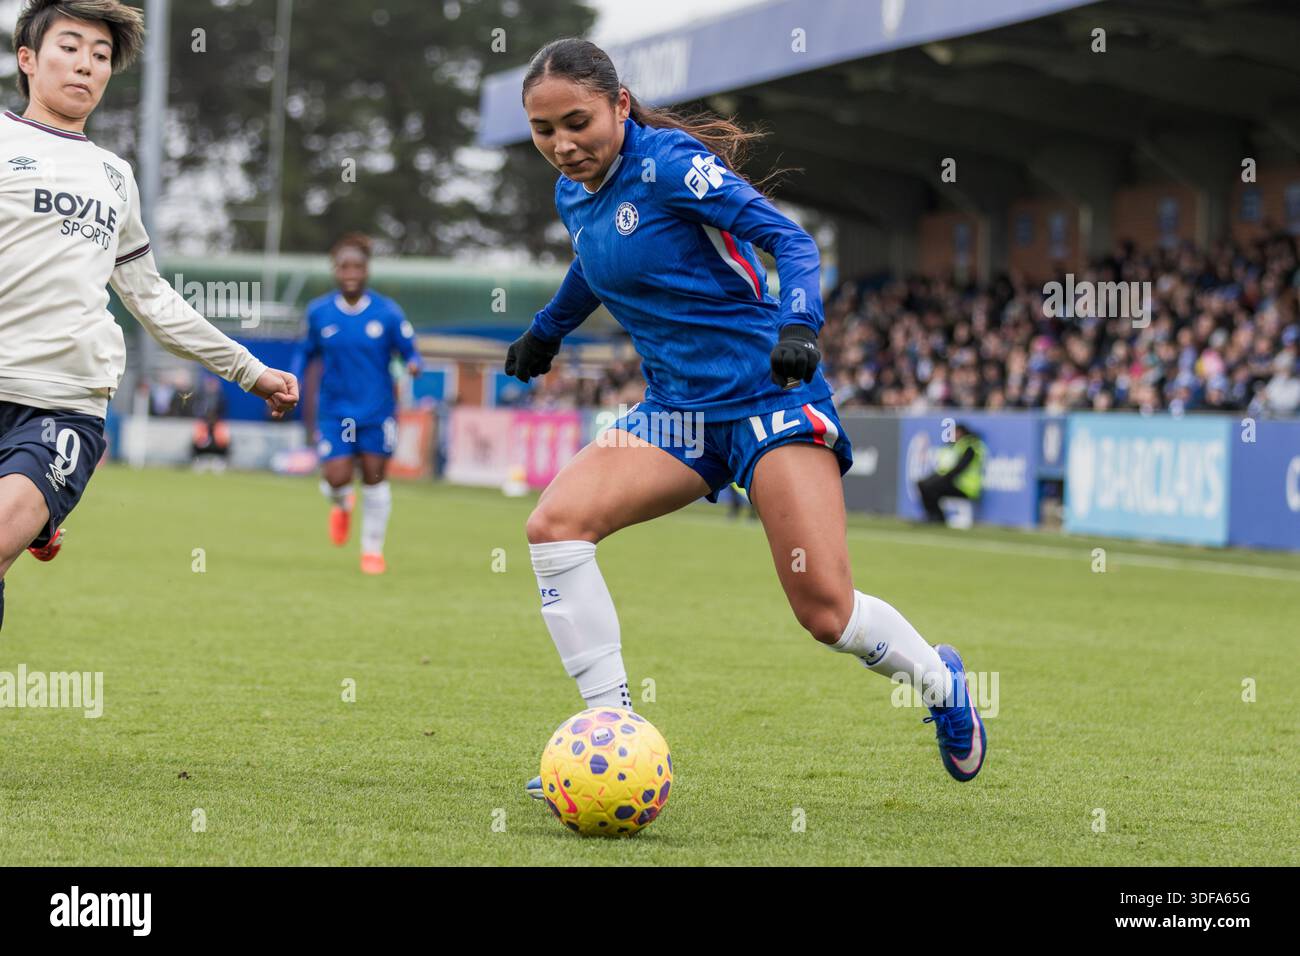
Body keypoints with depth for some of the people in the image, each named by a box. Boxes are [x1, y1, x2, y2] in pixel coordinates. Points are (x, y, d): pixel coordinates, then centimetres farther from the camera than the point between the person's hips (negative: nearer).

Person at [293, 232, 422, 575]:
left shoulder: (387, 312, -8)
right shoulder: (318, 312, -3)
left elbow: (409, 351, -2)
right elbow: (307, 351, 12)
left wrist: (414, 364, -24)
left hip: (377, 410, 0)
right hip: (334, 411, 0)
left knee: (375, 478, 5)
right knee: (336, 479, -11)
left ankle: (373, 550, 23)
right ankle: (341, 505, 28)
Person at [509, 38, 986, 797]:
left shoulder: (668, 162, -15)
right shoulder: (574, 195, 7)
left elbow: (788, 238, -18)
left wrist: (799, 324, -34)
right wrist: (547, 332, 41)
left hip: (769, 394, -7)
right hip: (678, 411, 7)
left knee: (826, 611, -12)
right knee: (556, 522, -18)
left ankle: (940, 681, 21)